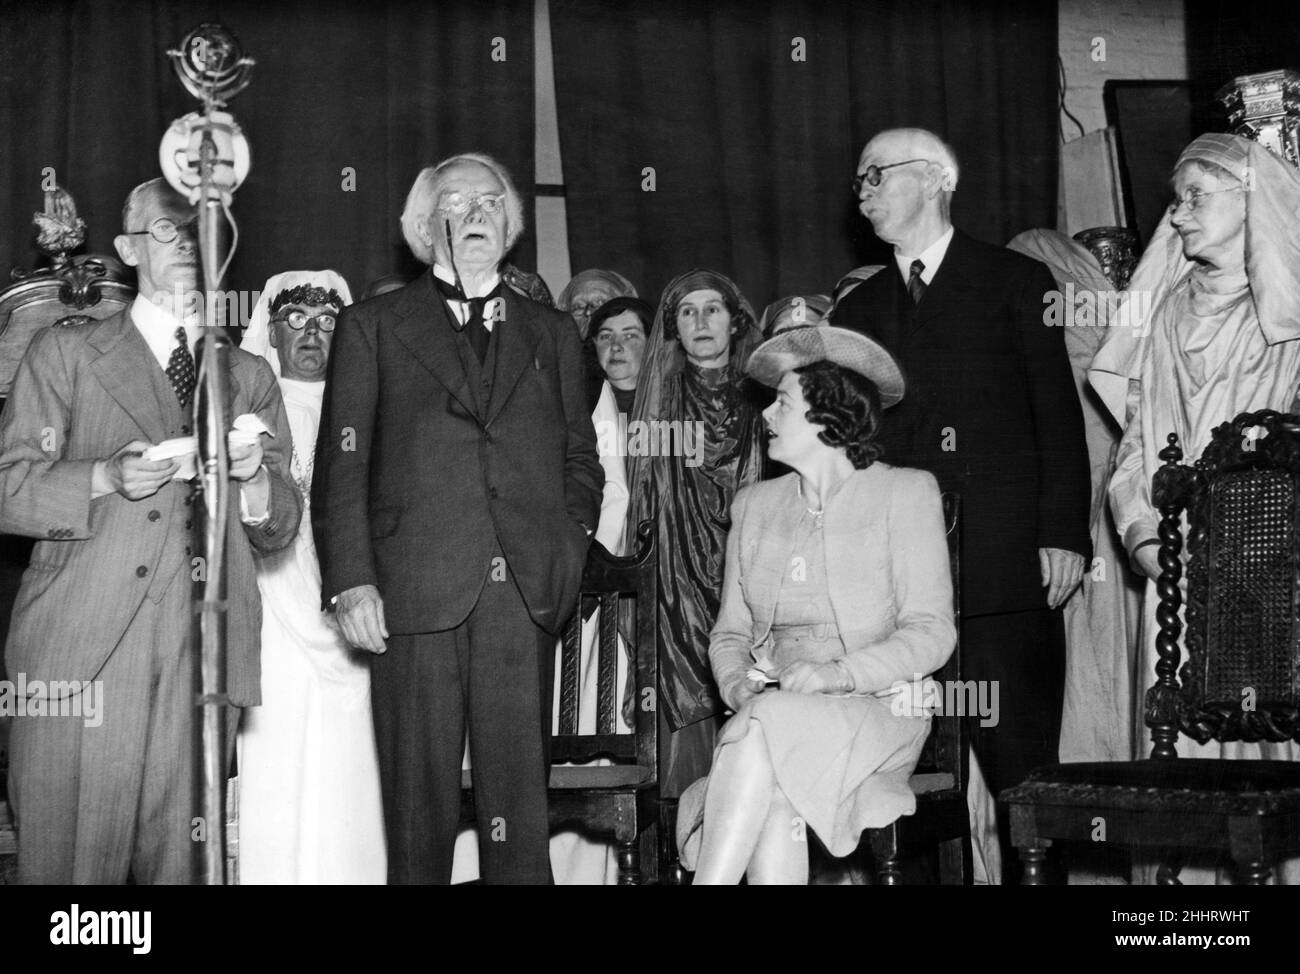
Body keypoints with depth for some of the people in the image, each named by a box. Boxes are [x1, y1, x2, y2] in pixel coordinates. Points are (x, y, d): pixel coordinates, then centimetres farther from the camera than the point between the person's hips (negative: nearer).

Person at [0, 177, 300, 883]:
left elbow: (279, 531, 19)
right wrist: (107, 478, -11)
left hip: (206, 650, 2)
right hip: (80, 643, -2)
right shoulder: (64, 353, 12)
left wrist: (254, 475, -2)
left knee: (181, 860, 1)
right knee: (69, 858, -5)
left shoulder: (251, 376, 21)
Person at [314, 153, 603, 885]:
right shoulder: (373, 327, 12)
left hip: (527, 597, 2)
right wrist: (352, 582, -6)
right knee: (421, 801, -2)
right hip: (417, 595, -2)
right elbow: (342, 467, 5)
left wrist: (570, 548, 4)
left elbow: (580, 458, 20)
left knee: (521, 804, 0)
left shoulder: (551, 334, 20)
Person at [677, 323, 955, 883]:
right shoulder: (755, 505, 18)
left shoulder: (905, 492, 3)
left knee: (766, 728, -34)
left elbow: (931, 633, -5)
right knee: (776, 802, -32)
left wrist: (836, 674, -20)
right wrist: (739, 685, -7)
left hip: (877, 710, -3)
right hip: (771, 713, 3)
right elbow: (729, 634, 17)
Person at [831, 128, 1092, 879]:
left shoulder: (1015, 282, 7)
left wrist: (1064, 535, -8)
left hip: (1007, 565, -3)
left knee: (1022, 761, -3)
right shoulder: (859, 309, 18)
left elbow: (1059, 415, 1)